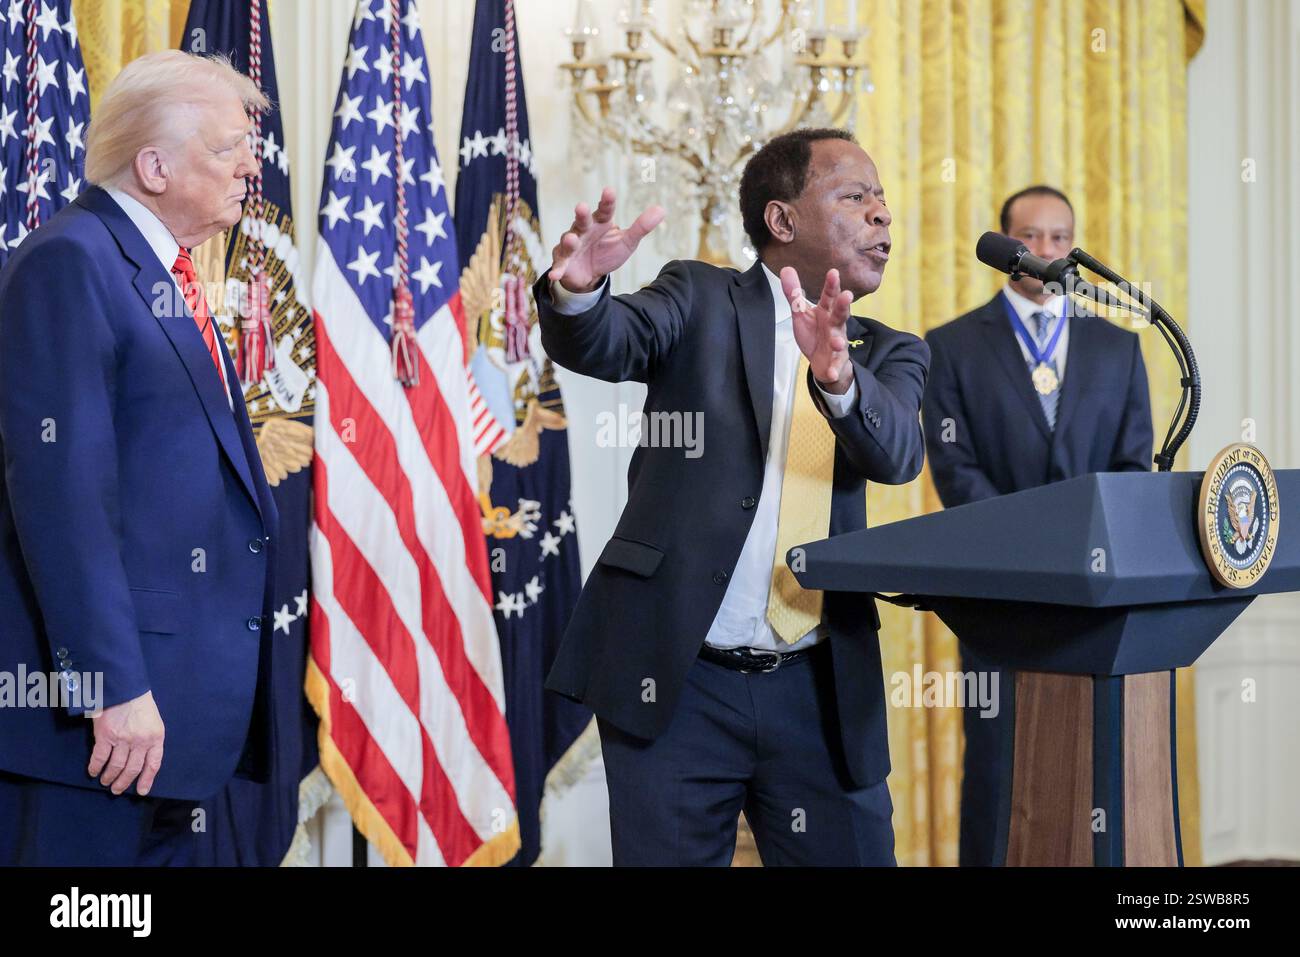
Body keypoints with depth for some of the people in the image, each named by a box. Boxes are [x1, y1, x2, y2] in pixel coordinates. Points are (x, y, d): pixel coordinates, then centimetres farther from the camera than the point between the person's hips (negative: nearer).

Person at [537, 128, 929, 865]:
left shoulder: (889, 354, 13)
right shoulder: (701, 300, 7)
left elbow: (897, 453, -9)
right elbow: (605, 345, -13)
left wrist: (838, 376, -30)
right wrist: (578, 290, -36)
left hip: (822, 694, 3)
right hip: (676, 683, -2)